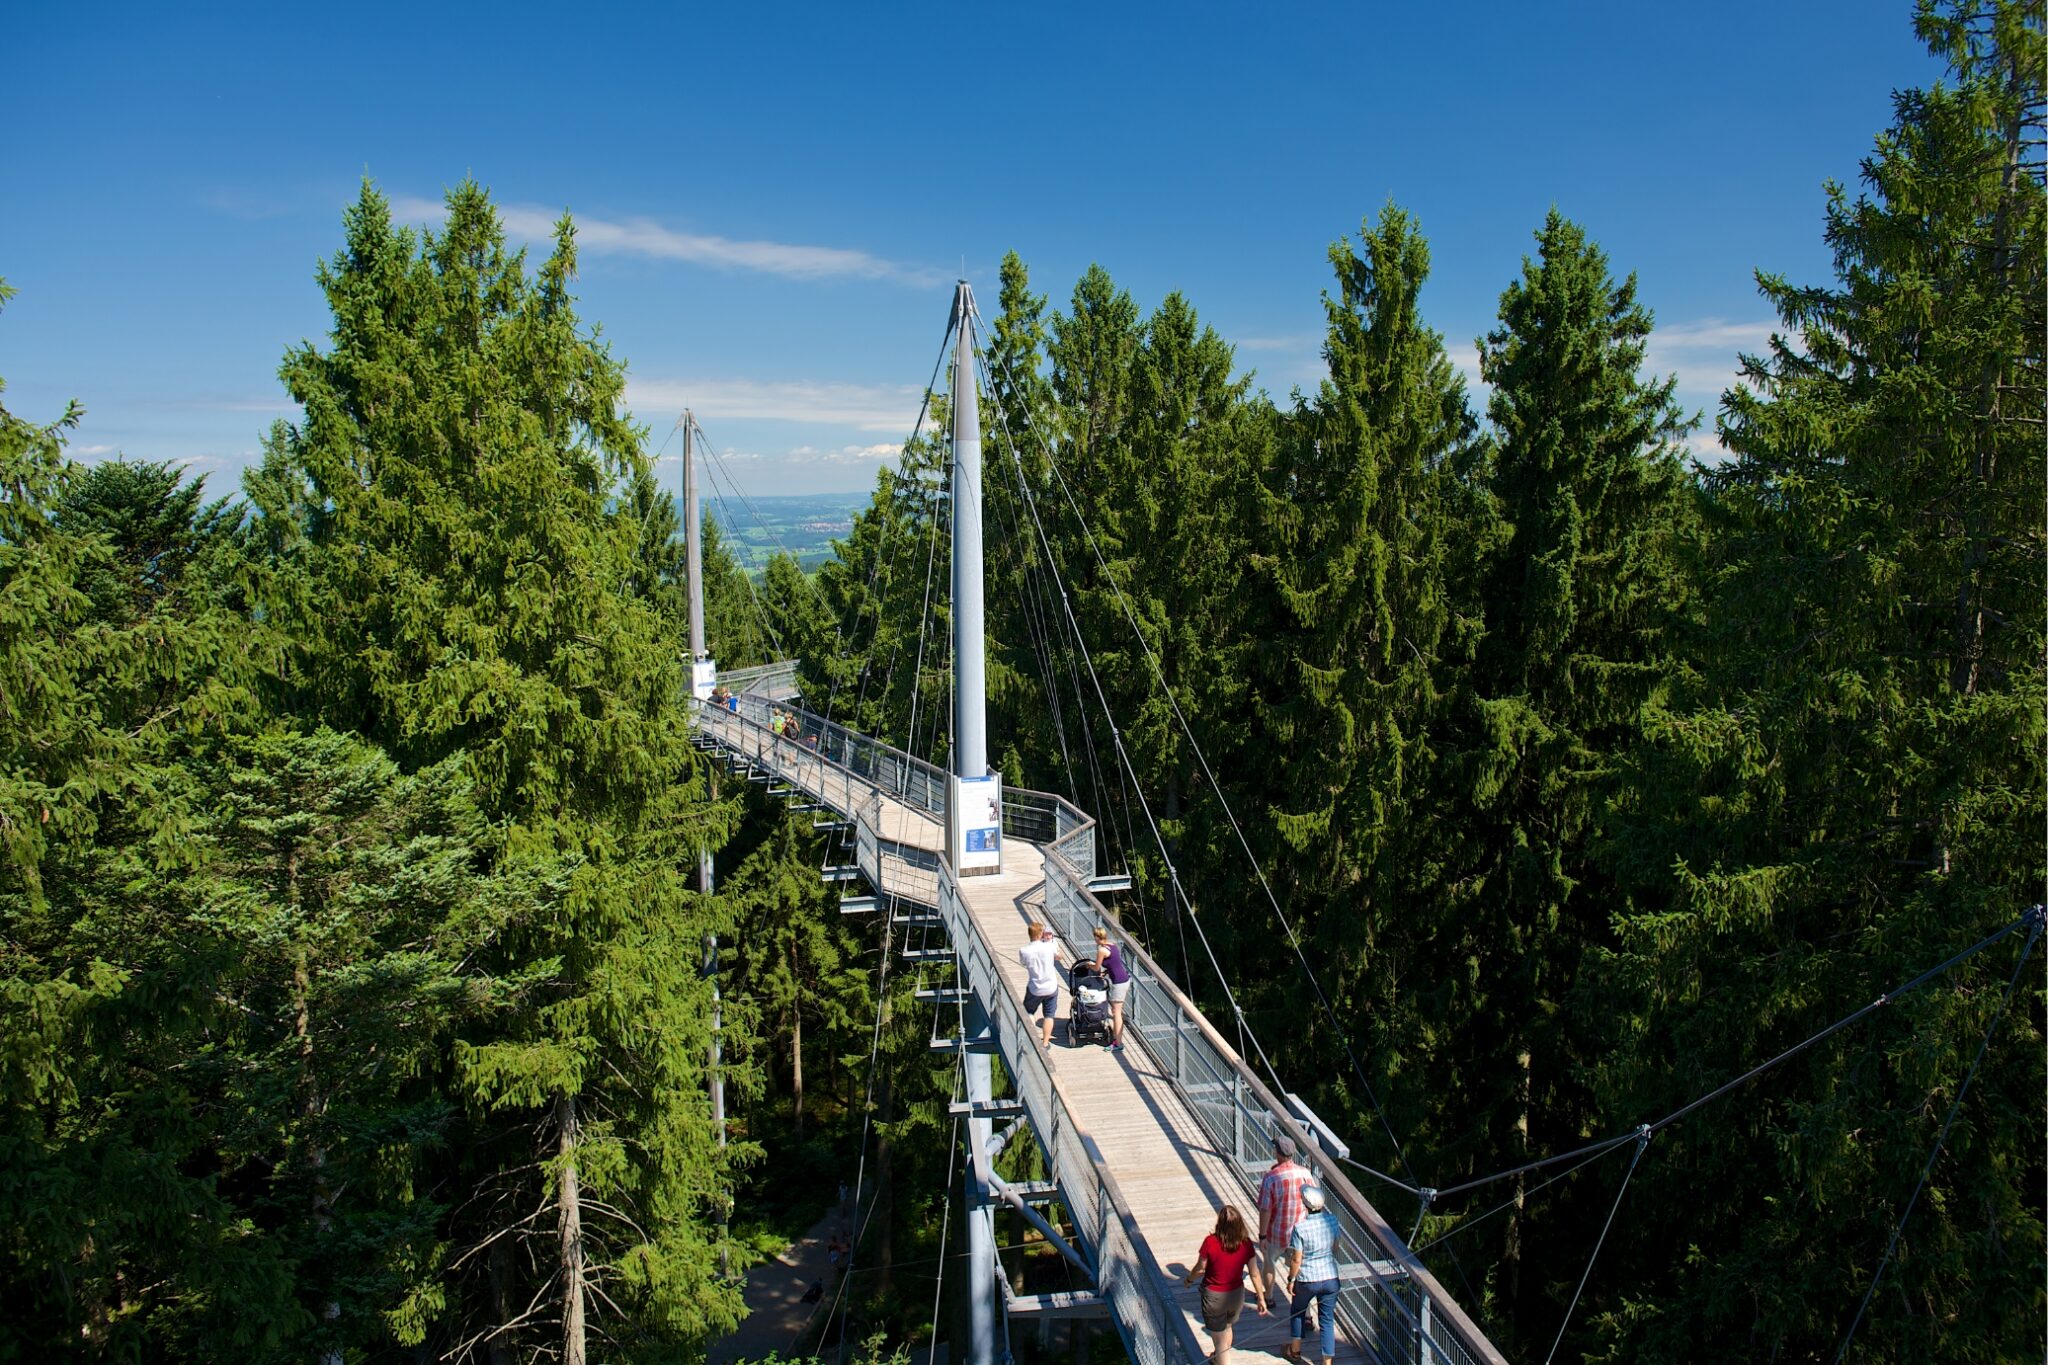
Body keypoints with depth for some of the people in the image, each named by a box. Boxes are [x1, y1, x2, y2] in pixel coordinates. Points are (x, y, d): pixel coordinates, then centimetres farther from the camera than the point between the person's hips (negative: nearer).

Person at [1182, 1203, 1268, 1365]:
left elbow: (1200, 1269, -13)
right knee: (1227, 1327, 32)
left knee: (1220, 1340, 12)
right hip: (1237, 1294, 5)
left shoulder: (1210, 1242, -27)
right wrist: (1261, 1298, 6)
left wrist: (1189, 1279, 8)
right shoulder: (1246, 1244, -17)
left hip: (1214, 1296, -4)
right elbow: (1254, 1274, -7)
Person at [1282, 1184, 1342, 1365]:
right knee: (1327, 1321, 13)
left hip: (1307, 1279, -3)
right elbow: (1335, 1248, 6)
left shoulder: (1300, 1228, -23)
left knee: (1297, 1311, 25)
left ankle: (1295, 1349, 38)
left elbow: (1296, 1259, -16)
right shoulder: (1332, 1220, -10)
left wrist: (1291, 1279, -2)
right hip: (1330, 1278, 3)